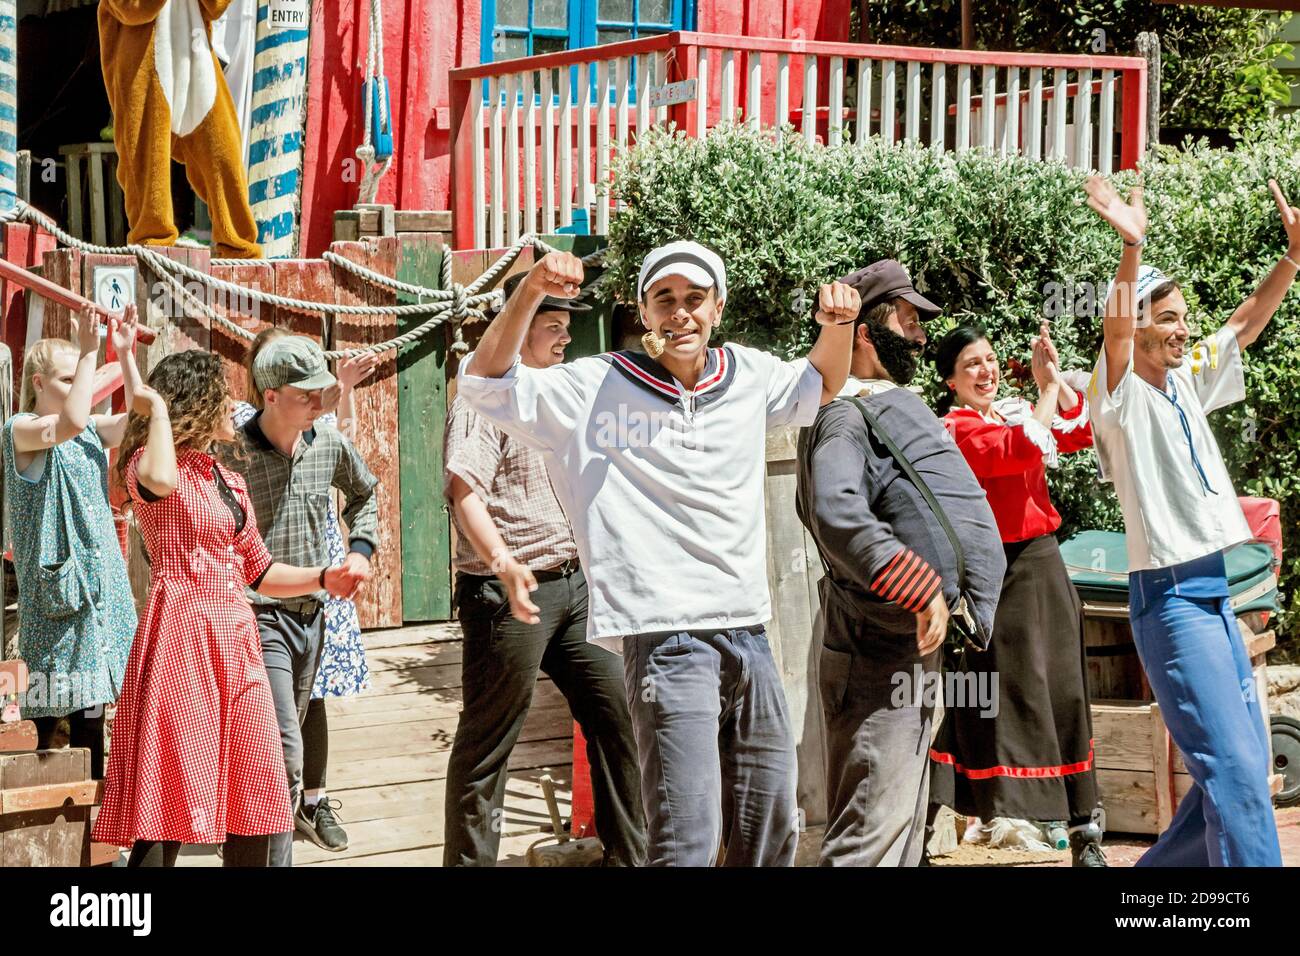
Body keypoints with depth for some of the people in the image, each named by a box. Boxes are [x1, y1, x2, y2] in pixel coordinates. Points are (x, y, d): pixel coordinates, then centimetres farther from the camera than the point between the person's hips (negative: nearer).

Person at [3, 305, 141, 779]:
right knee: (46, 716, -6)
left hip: (97, 577, 7)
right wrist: (89, 352, -24)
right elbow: (70, 423, -27)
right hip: (52, 583, -7)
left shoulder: (91, 432, 13)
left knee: (90, 711, 8)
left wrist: (125, 354, -3)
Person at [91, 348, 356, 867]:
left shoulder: (229, 482, 19)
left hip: (235, 639, 8)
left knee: (254, 792, 7)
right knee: (172, 793, -11)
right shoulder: (149, 463, -4)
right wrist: (157, 408, -16)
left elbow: (258, 570, 26)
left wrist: (323, 578, 11)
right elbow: (159, 481, -32)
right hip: (180, 635, -8)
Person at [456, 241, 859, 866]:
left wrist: (836, 326, 10)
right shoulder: (597, 388, -1)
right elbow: (484, 383, -2)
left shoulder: (748, 376, 12)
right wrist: (530, 293, -15)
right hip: (664, 638, -6)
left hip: (748, 633, 6)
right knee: (688, 840, -16)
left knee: (772, 833, 15)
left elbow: (822, 386, 31)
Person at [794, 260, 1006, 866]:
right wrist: (923, 588, -31)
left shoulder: (890, 405, 19)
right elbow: (839, 518, -31)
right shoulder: (846, 417, -14)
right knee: (870, 837, -14)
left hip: (914, 650, 11)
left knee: (902, 831, 15)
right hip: (880, 655, -11)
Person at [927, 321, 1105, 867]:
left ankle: (1085, 834, 15)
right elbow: (1024, 449, -25)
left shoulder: (1014, 413, 13)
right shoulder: (957, 428, -10)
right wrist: (1047, 387, -16)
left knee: (1065, 699, 9)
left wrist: (1056, 378, -3)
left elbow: (1080, 434, 5)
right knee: (996, 700, -5)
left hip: (1044, 564, 7)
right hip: (1000, 572, -7)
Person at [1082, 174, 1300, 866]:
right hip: (1170, 595, -9)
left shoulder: (1186, 382, 14)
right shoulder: (1121, 396, -8)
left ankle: (1159, 873, 20)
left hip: (1215, 592, 9)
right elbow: (1116, 332, -27)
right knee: (1234, 771, -14)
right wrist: (1131, 250, -41)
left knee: (1243, 769, 10)